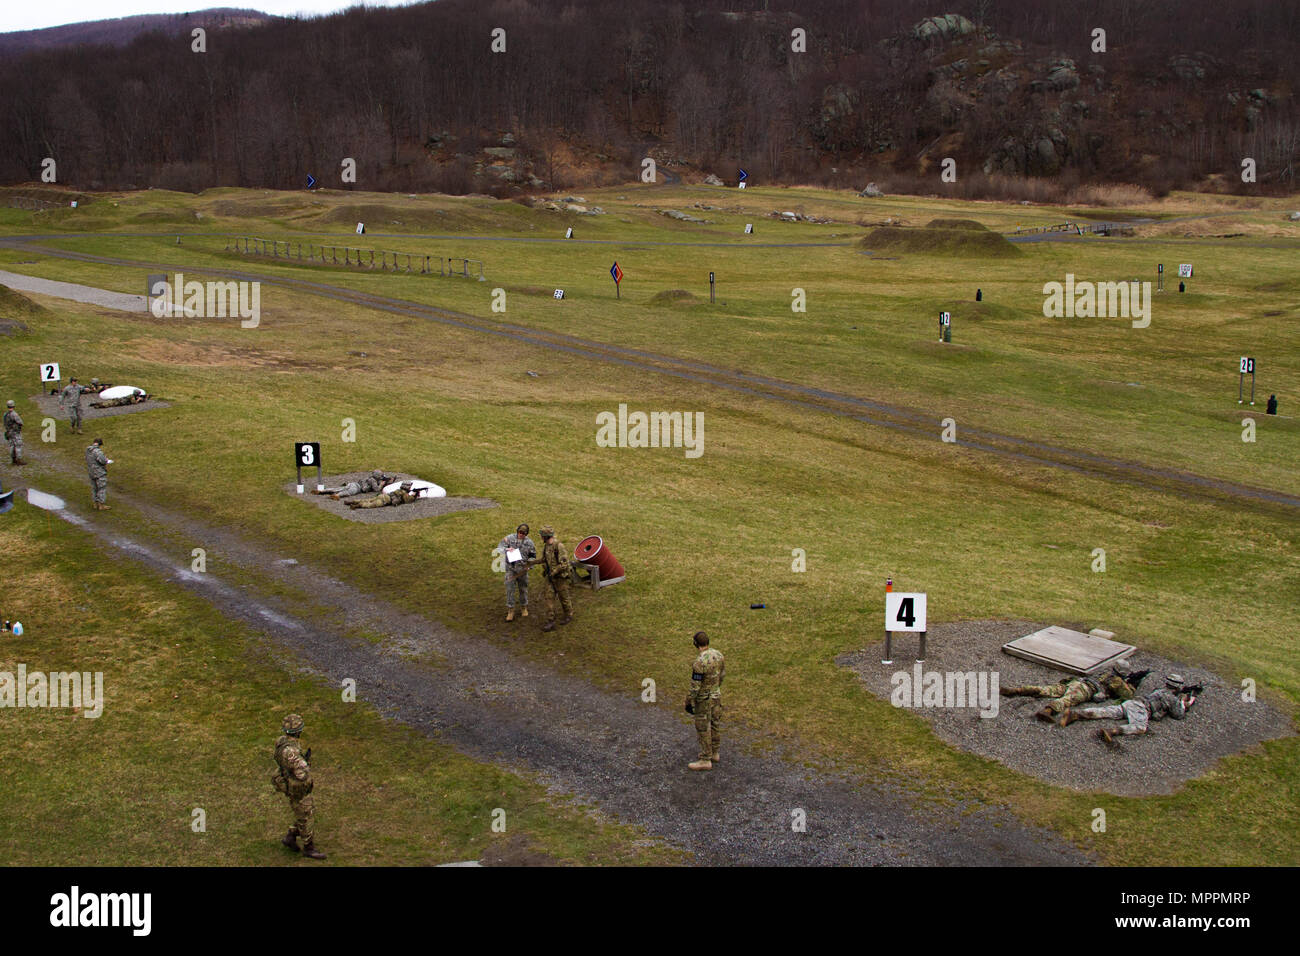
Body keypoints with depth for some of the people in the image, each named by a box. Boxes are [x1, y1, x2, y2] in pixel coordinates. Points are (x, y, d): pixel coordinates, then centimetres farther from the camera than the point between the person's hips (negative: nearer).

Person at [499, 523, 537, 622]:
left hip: (522, 569, 1)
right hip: (510, 568, -1)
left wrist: (529, 565, -10)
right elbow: (500, 548, -9)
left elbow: (533, 557, 7)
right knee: (510, 589, -2)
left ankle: (524, 608, 31)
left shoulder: (529, 542, -3)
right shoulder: (509, 538, -7)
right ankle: (510, 611, 7)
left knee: (523, 589, 12)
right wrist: (507, 549, -30)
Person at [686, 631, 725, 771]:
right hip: (717, 695, 8)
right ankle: (714, 753, 33)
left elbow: (695, 686, -24)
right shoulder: (718, 654, -6)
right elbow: (722, 673, 9)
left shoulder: (699, 662, -30)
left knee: (703, 729, 3)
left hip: (704, 698, -8)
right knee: (715, 724, 19)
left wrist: (689, 702, -12)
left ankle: (705, 760, 11)